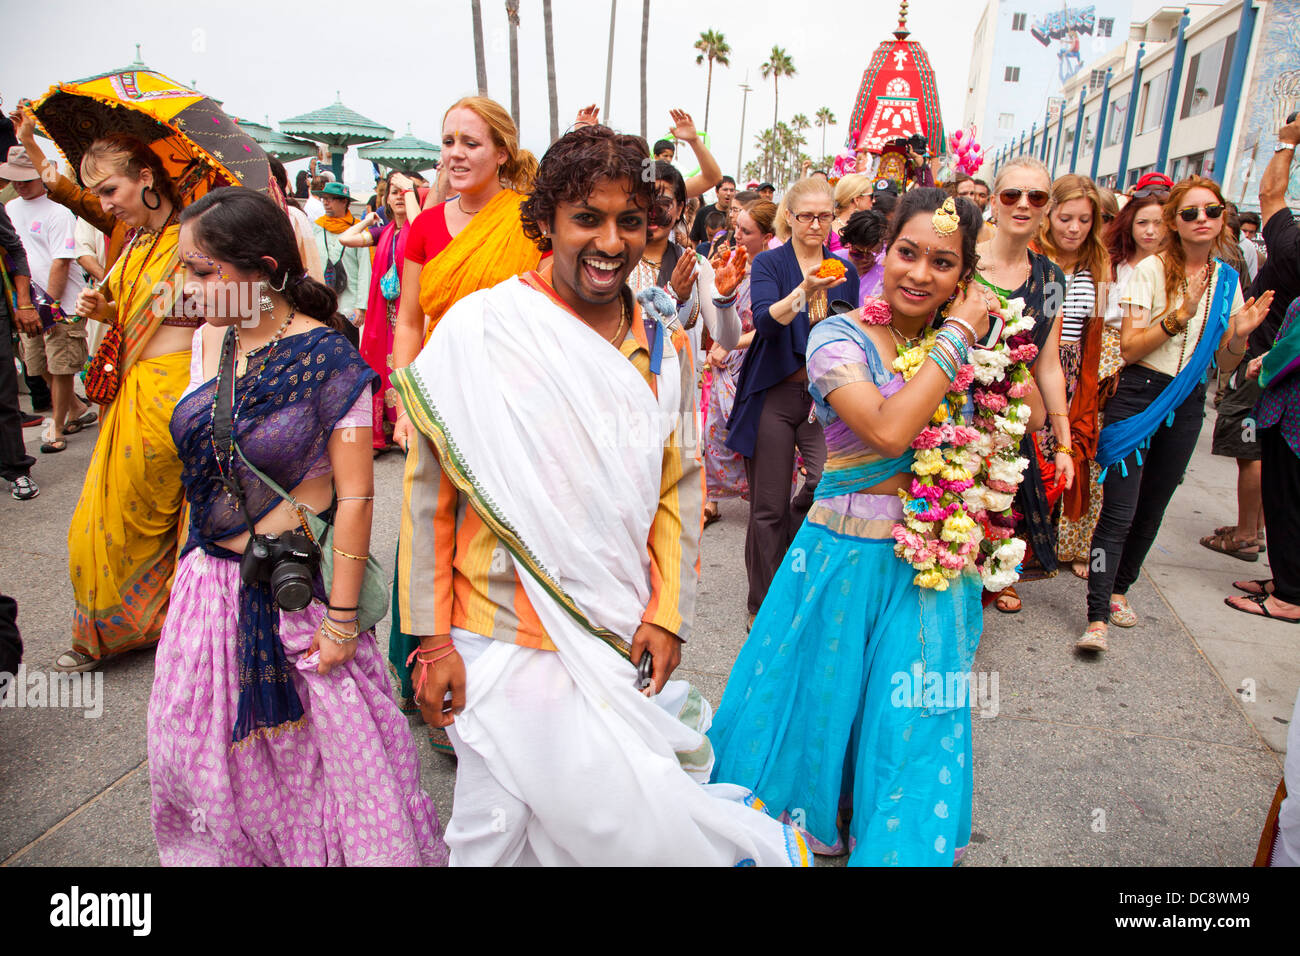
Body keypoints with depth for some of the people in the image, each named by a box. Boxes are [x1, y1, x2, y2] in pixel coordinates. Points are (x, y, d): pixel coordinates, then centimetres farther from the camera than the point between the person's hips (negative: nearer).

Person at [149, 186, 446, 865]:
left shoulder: (328, 359, -17)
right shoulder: (208, 341, 2)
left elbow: (354, 498, -17)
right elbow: (198, 466, 13)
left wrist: (341, 619, -16)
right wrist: (192, 570, 14)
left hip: (296, 593, -6)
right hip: (209, 586, 6)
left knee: (318, 758, 10)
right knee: (210, 760, 20)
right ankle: (228, 850, 45)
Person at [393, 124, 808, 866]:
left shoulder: (664, 348, 4)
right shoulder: (478, 329, -9)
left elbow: (680, 488, 8)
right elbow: (429, 493, -6)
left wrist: (667, 613, 1)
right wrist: (432, 639, -5)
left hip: (620, 641, 3)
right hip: (506, 641, -2)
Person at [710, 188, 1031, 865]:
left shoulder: (959, 342, 3)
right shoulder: (841, 338, -13)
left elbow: (1030, 418, 7)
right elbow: (888, 430, -28)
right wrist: (957, 336, -21)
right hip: (849, 555, -3)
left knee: (917, 724, 13)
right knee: (823, 702, 13)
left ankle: (899, 844, 37)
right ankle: (807, 825, 40)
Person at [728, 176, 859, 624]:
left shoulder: (844, 271, 12)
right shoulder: (769, 264, 0)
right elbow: (765, 321, -18)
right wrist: (805, 290, -34)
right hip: (774, 394, -3)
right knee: (769, 507, 1)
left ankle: (795, 532, 14)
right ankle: (765, 605, 18)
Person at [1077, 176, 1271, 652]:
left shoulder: (1227, 279, 10)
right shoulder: (1151, 269, -5)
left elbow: (1225, 363, 10)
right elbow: (1129, 348, -11)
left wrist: (1241, 334, -9)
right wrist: (1179, 315, -22)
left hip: (1188, 404, 5)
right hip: (1138, 396, -5)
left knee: (1152, 509, 12)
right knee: (1119, 511, -12)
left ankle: (1120, 589, 30)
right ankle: (1097, 618, -11)